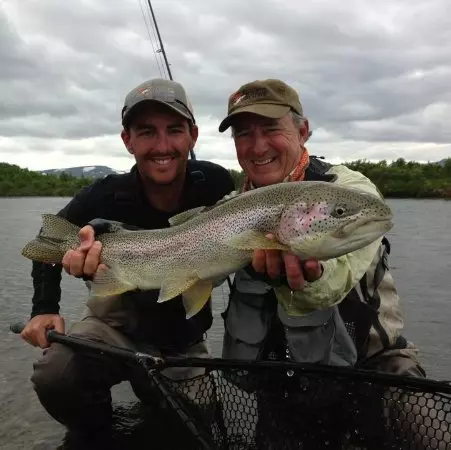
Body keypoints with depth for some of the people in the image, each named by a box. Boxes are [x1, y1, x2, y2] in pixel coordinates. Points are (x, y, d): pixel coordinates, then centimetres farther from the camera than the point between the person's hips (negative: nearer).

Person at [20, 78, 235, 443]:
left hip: (184, 337, 2)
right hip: (120, 320, -1)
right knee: (55, 375, -28)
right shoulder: (105, 198, -22)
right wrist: (45, 309, -14)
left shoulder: (215, 184, -21)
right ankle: (98, 437, 6)